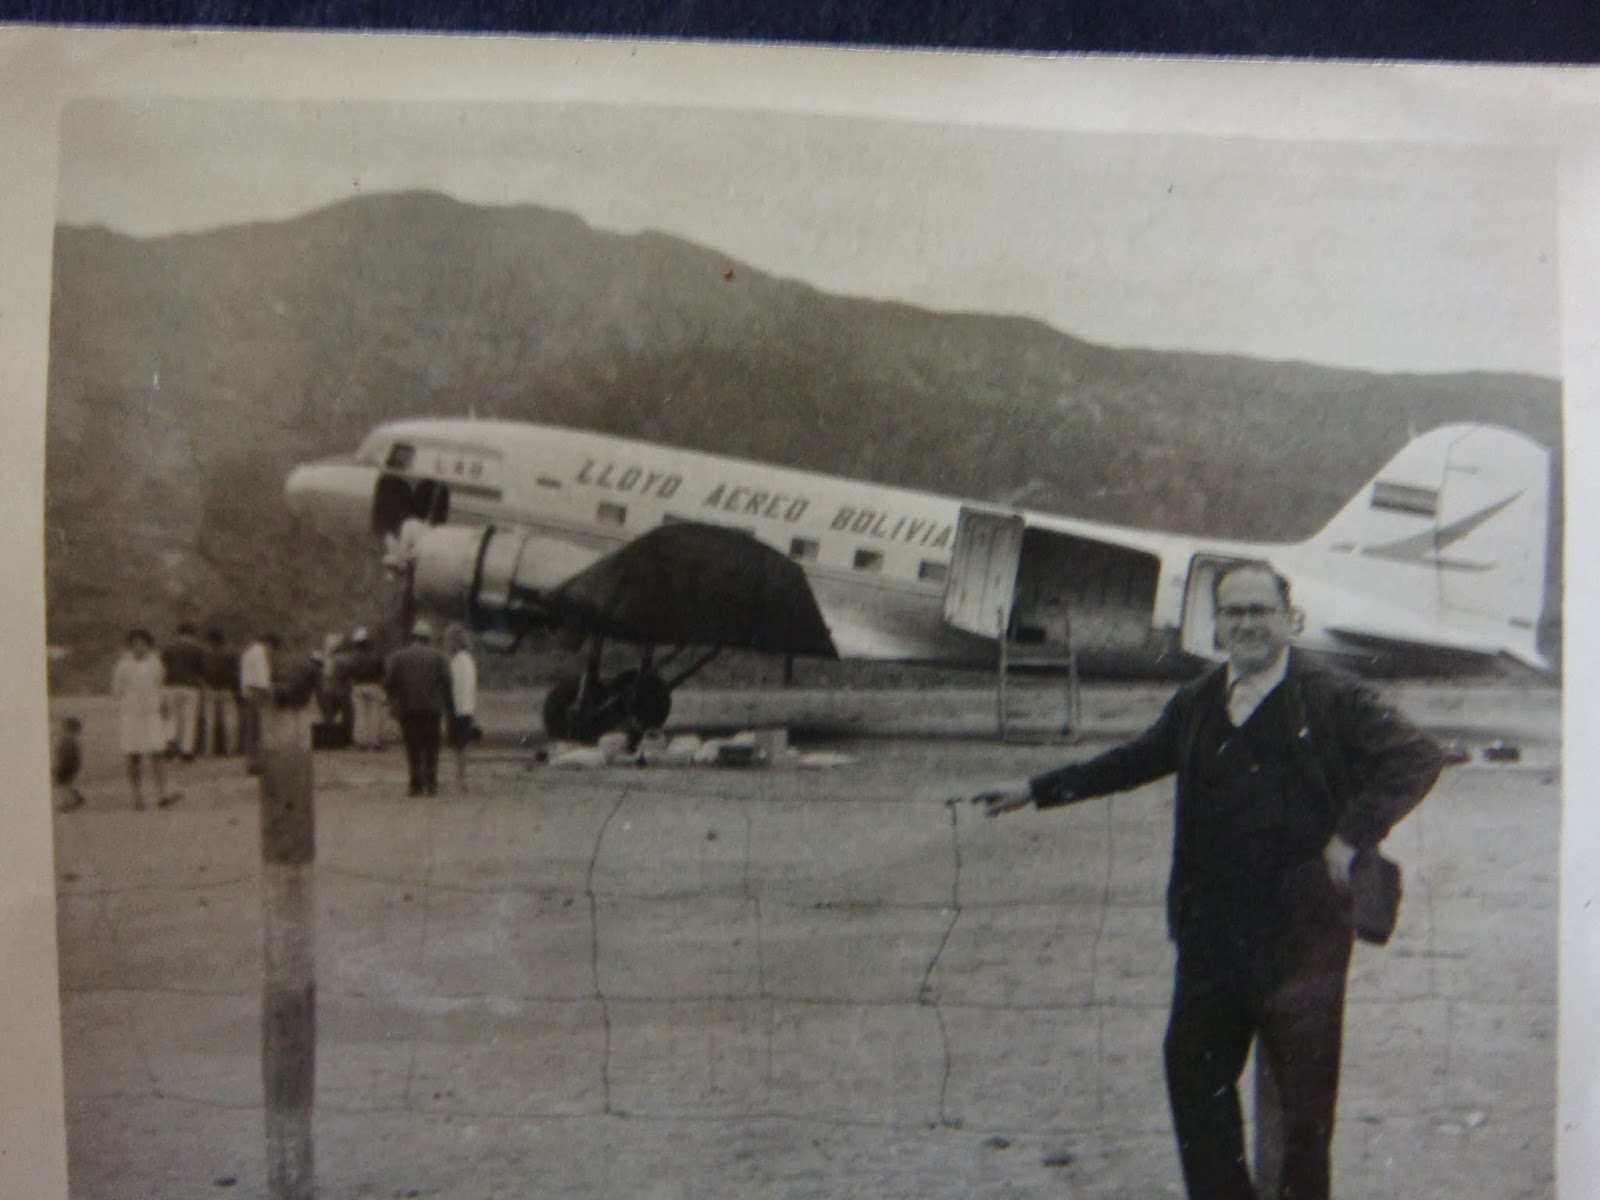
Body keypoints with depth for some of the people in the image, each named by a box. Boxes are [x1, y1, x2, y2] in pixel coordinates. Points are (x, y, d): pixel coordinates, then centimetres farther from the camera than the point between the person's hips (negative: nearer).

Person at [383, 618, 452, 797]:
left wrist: (395, 703, 13)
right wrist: (445, 704, 9)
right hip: (432, 708, 0)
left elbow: (388, 683, 0)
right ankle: (431, 785, 2)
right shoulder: (436, 657, 4)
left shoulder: (397, 657, 5)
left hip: (407, 708, 0)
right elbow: (447, 682, -2)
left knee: (413, 748, 3)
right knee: (431, 747, 6)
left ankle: (417, 784, -2)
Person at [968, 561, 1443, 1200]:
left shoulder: (1332, 699, -5)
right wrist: (1036, 790, 20)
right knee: (1192, 1064, 11)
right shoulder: (1197, 704, 11)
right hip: (1213, 927, 5)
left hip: (1301, 928, -5)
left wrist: (1354, 834, -14)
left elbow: (1417, 756, -6)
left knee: (1303, 1083, 5)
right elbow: (1132, 761, 20)